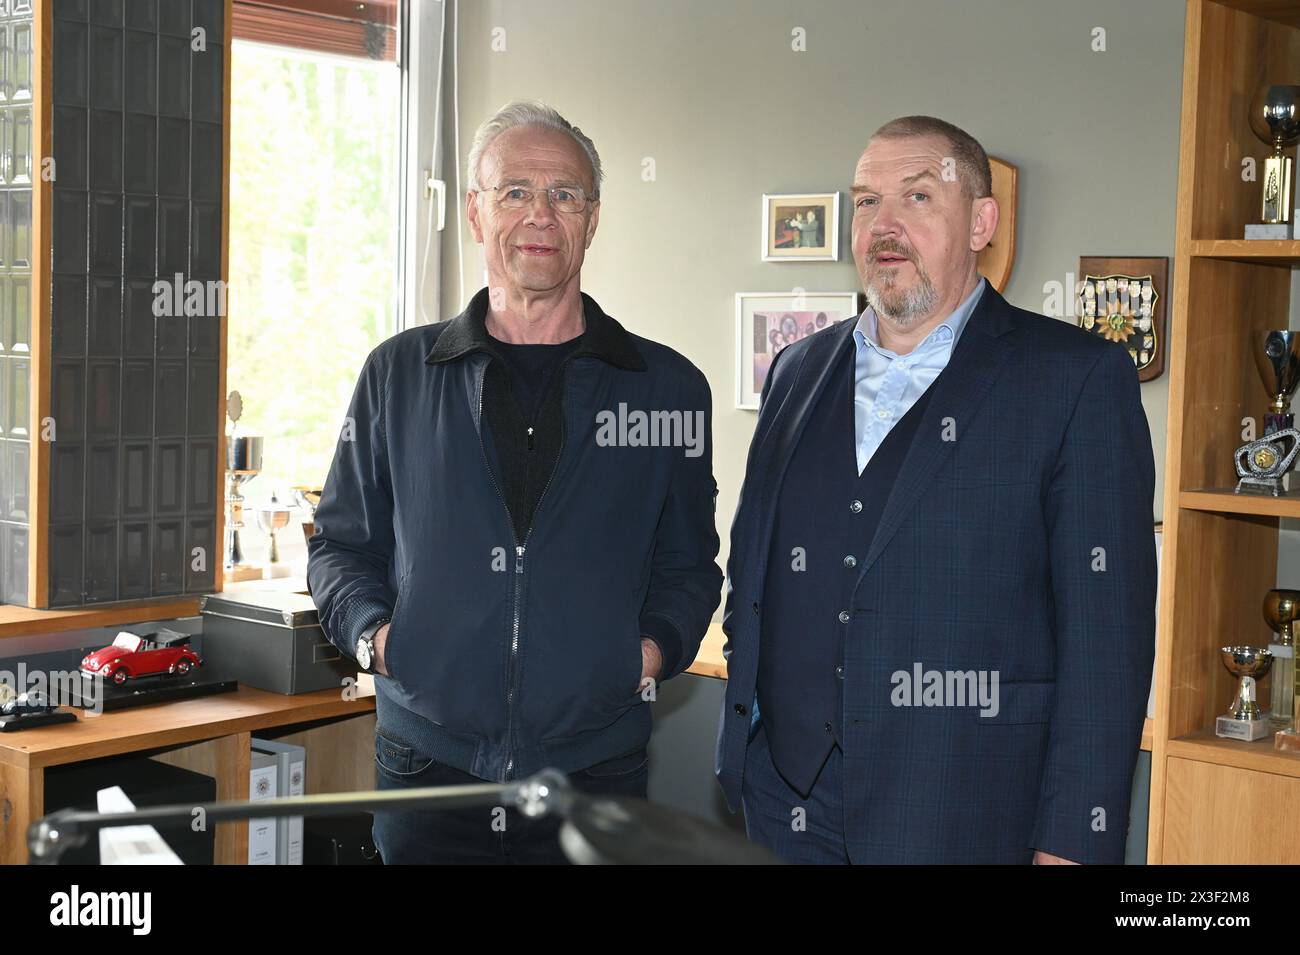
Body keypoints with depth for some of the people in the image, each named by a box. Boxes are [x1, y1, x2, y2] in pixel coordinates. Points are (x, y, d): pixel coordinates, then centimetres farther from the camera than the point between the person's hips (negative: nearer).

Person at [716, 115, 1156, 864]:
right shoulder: (798, 373, 10)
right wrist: (742, 760, 10)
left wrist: (1069, 844, -13)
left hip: (962, 823, -4)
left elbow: (1105, 633, -10)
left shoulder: (1079, 378, -6)